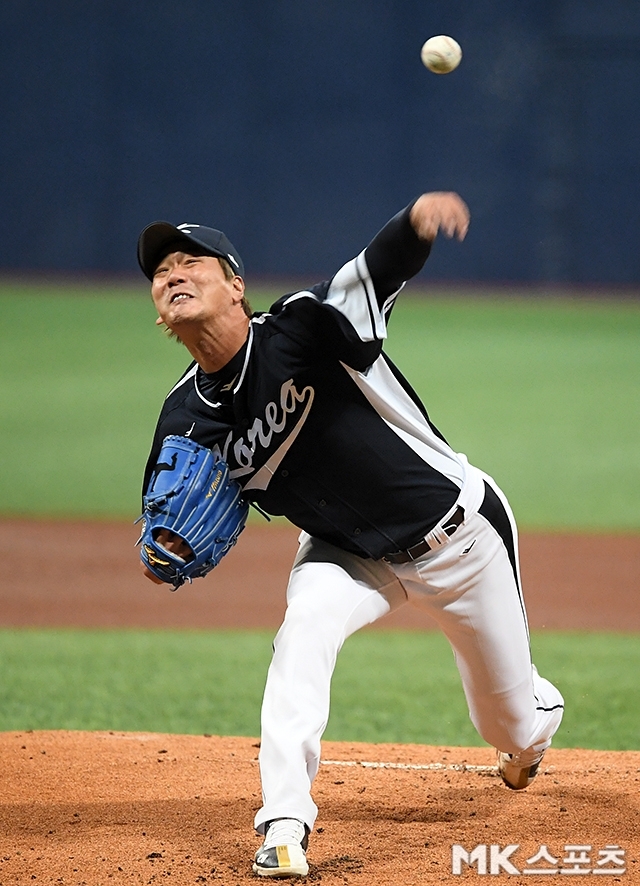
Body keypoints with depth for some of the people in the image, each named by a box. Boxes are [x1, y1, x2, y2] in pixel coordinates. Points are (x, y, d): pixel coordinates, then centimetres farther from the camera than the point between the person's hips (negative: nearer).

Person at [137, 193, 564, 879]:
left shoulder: (303, 328, -28)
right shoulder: (186, 421, -13)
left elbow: (380, 269, -42)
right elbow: (170, 533, -1)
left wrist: (419, 221, -64)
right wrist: (165, 552, -26)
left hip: (458, 532, -3)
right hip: (349, 553, 3)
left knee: (514, 715, 15)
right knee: (303, 628, -31)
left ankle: (532, 733, 54)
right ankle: (284, 826, -26)